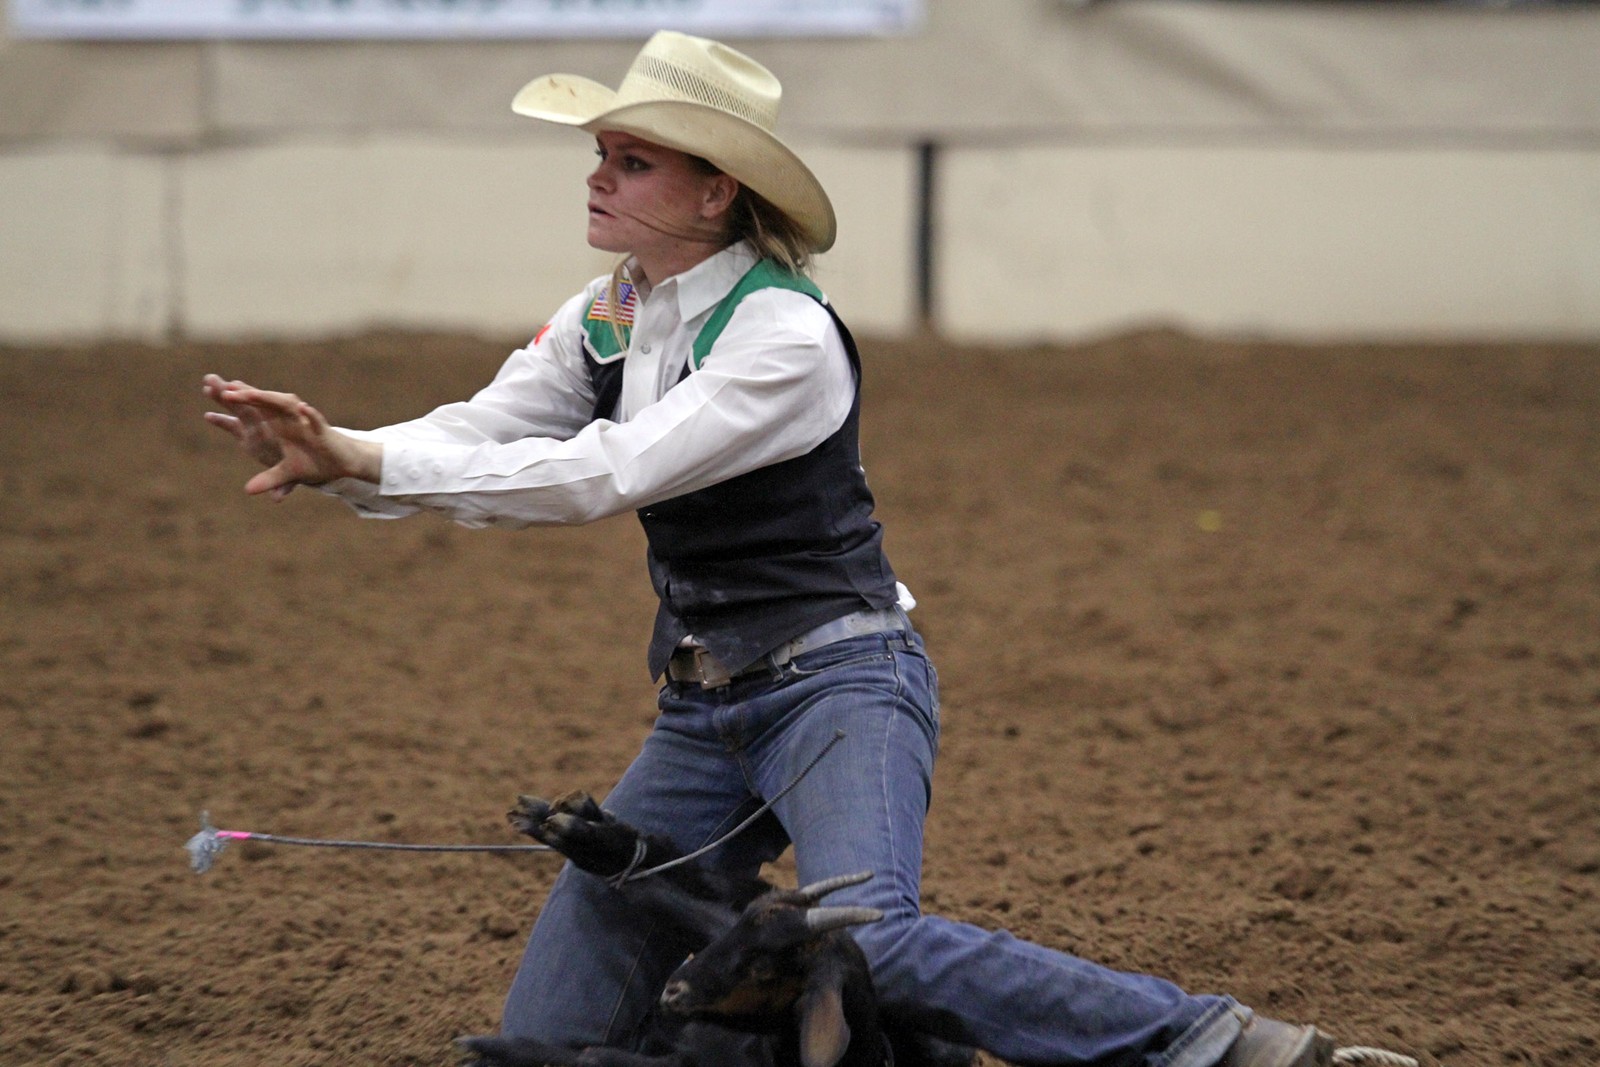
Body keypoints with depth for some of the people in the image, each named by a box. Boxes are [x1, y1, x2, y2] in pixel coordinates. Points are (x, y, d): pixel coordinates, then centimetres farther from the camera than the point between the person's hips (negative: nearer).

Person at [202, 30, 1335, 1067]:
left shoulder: (787, 336, -19)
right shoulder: (611, 316, 6)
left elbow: (609, 472, -25)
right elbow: (484, 431, 2)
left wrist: (373, 461, -26)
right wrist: (340, 456, -19)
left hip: (838, 687, -8)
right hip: (704, 711, 8)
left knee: (870, 937, -29)